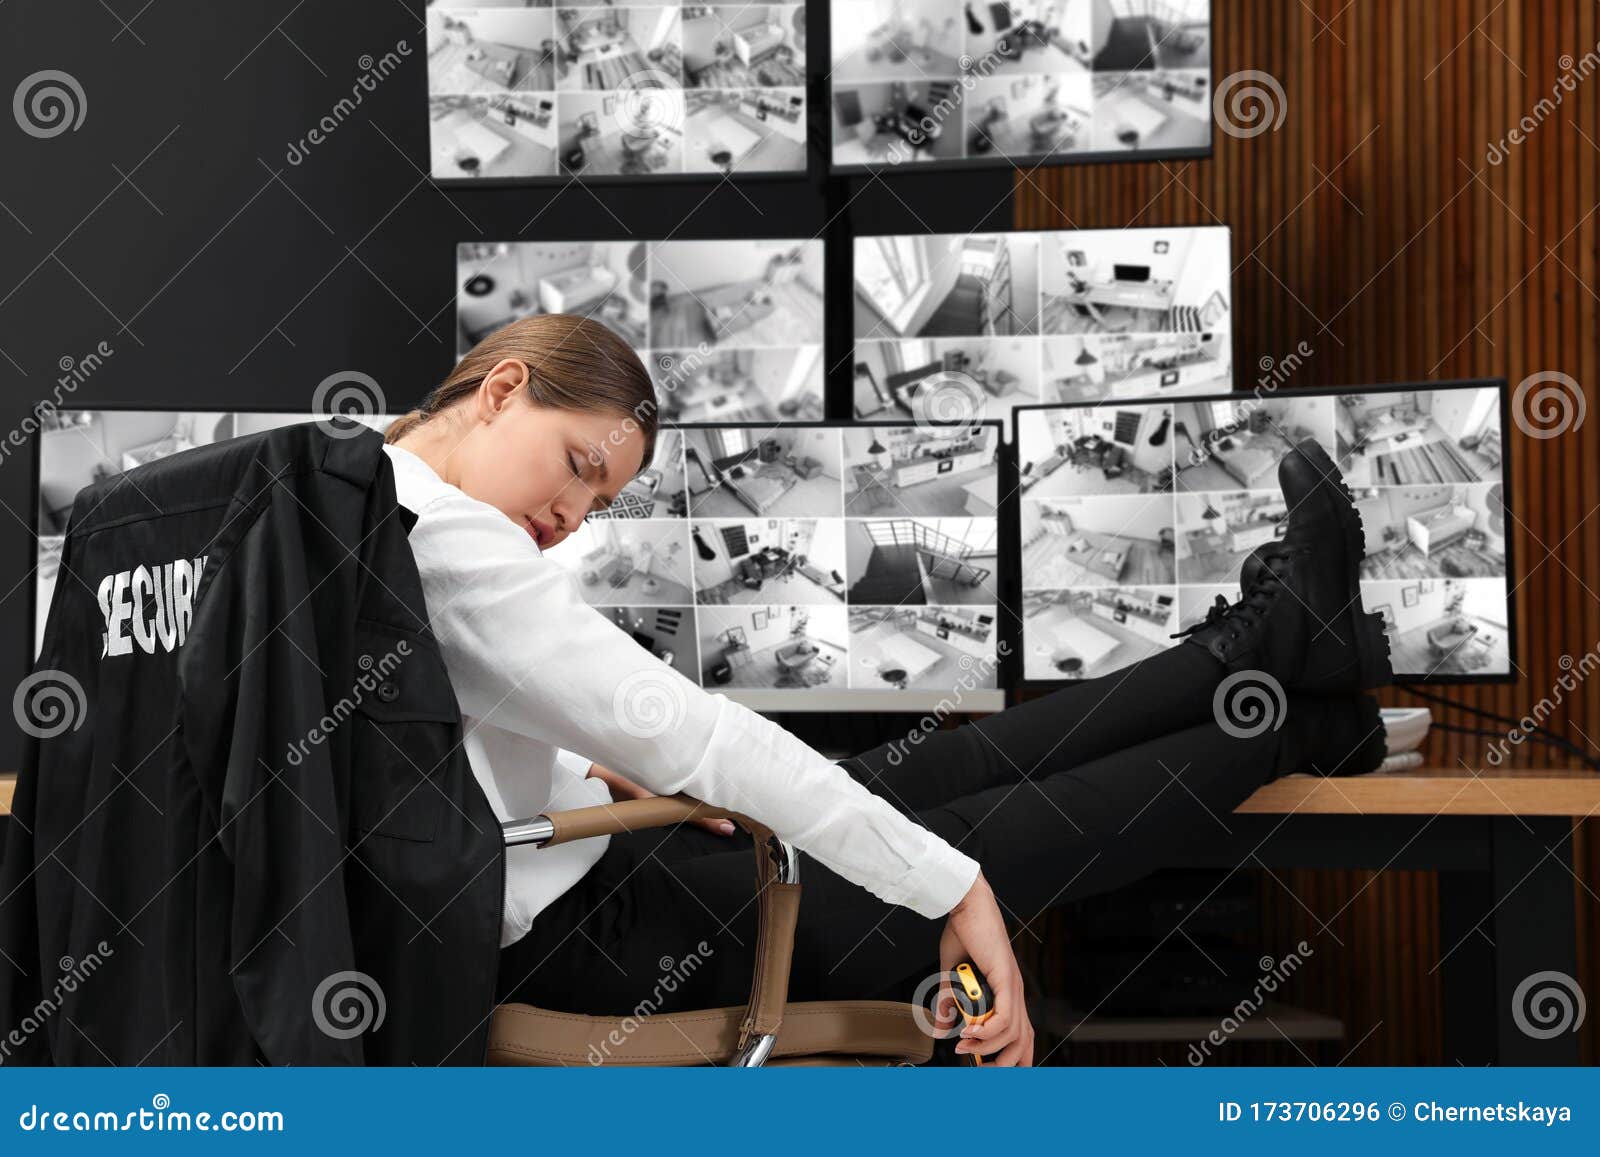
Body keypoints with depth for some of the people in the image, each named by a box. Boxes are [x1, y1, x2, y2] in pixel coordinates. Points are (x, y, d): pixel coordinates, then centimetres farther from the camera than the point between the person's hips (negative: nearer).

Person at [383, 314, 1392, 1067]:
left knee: (935, 773, 10)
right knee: (990, 837, 0)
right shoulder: (451, 542, -27)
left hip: (571, 875, 9)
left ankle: (1265, 645, 19)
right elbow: (694, 735, -30)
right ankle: (1301, 724, 18)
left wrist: (599, 773, 7)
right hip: (585, 943, -9)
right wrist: (953, 890, -26)